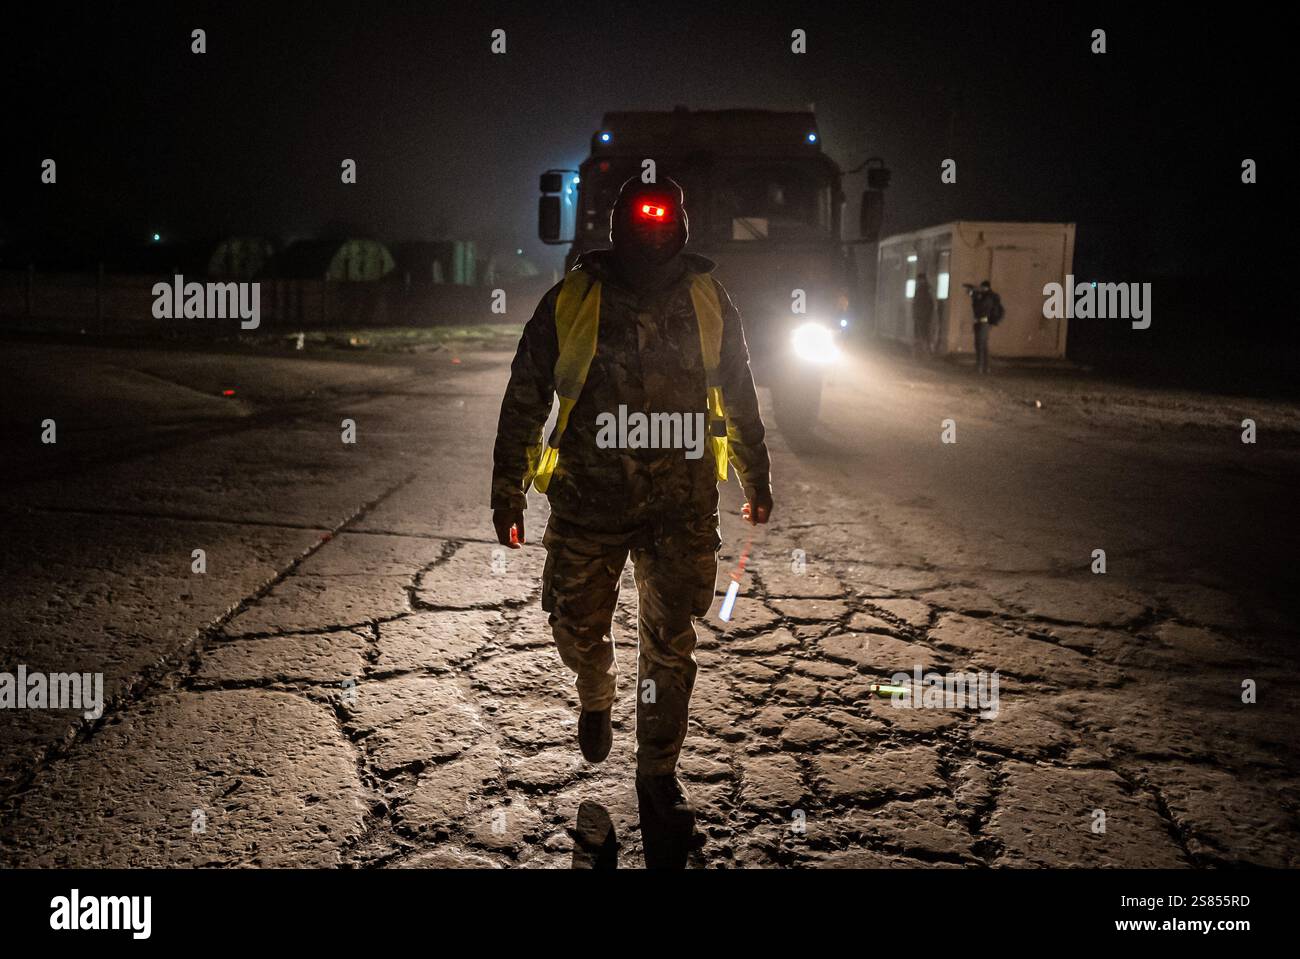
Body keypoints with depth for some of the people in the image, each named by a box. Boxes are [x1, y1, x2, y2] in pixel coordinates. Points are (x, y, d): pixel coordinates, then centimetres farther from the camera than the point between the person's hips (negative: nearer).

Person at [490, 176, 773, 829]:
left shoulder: (708, 303, 1)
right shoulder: (572, 301, -5)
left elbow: (738, 397, 14)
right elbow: (524, 399, 1)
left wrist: (756, 478, 20)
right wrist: (507, 491, 3)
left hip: (682, 507, 1)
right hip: (586, 505, 0)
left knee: (670, 646, 7)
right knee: (577, 631, 12)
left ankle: (658, 773, 25)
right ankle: (596, 701, 47)